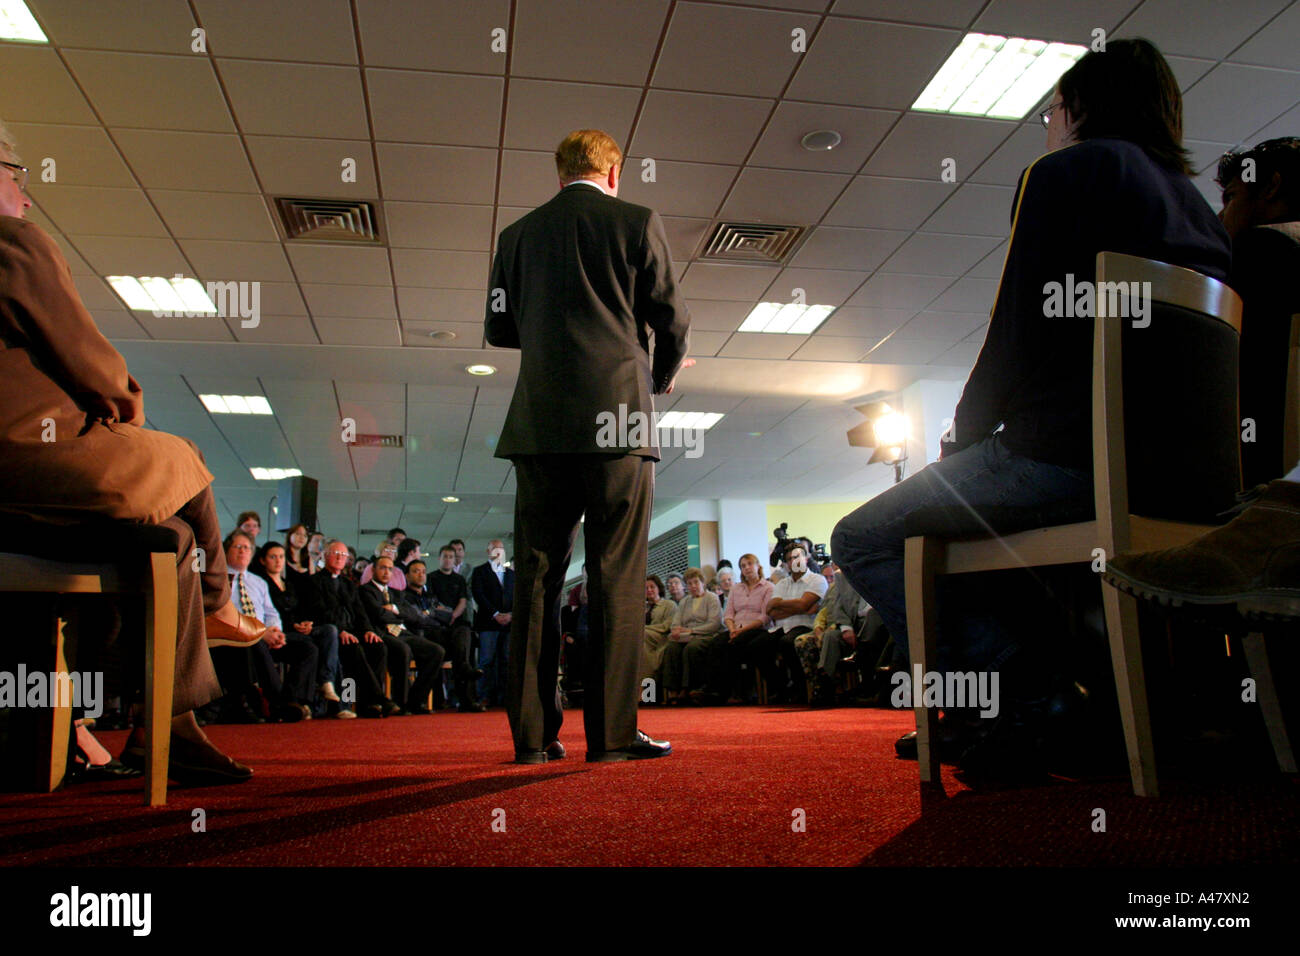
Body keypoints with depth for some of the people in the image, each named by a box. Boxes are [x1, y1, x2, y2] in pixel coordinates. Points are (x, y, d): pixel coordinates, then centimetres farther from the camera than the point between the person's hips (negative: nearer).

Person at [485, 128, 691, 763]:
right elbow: (671, 320, 5)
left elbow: (499, 329, 15)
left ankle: (532, 733, 7)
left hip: (540, 422, 3)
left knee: (536, 579, 6)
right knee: (617, 579, -1)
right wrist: (662, 377, 24)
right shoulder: (637, 223, 5)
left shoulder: (518, 233, 14)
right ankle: (612, 733, 0)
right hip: (618, 416, -3)